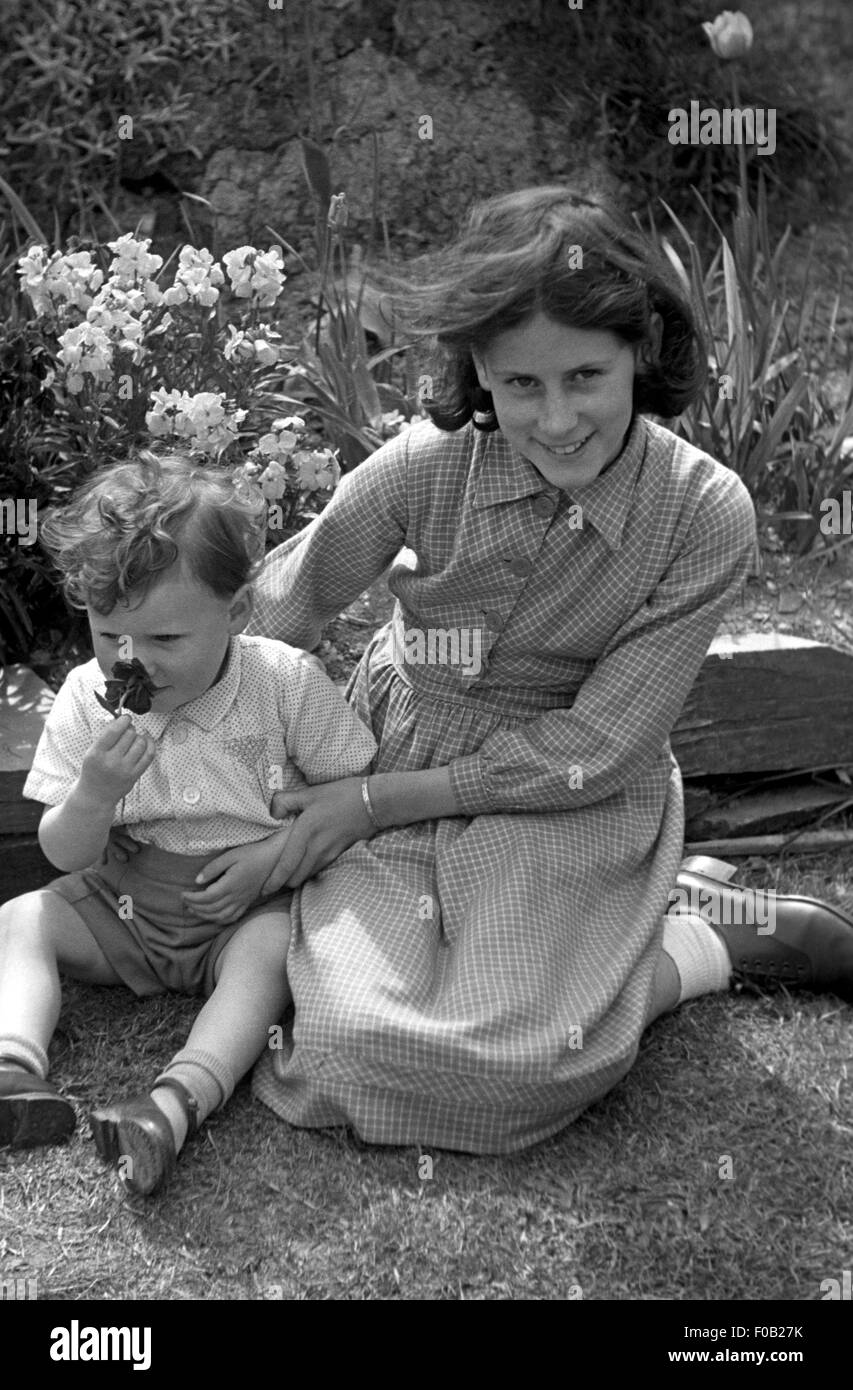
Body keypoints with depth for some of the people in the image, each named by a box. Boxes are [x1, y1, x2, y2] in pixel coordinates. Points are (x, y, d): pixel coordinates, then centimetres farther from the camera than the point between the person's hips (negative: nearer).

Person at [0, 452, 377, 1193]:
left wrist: (274, 854, -21)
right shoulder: (86, 700, -9)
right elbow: (65, 854, -7)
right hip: (125, 905, 4)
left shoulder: (286, 682, -15)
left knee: (273, 947, -33)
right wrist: (96, 791, -29)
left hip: (249, 907, -3)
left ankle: (179, 1102, -48)